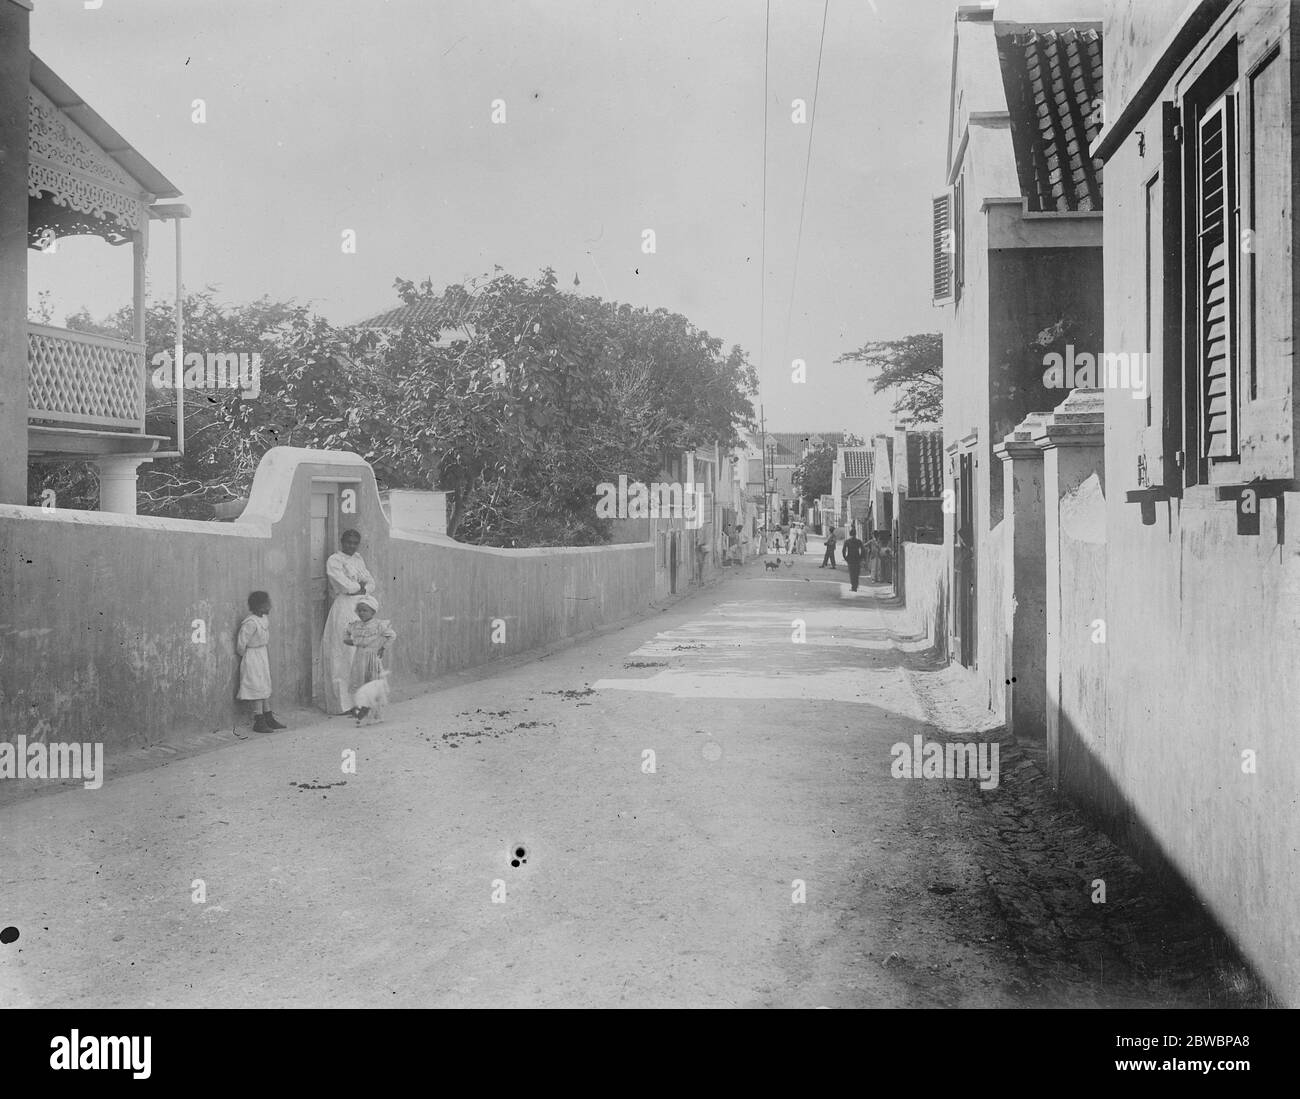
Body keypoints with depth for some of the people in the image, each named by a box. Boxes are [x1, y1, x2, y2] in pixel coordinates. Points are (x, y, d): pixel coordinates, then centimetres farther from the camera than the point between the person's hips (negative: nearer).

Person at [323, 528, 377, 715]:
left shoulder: (358, 559, 19)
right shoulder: (334, 560, -4)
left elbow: (371, 584, 14)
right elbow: (345, 585, -14)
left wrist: (361, 588, -5)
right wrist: (360, 586, 1)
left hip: (361, 608, 7)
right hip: (344, 610, -7)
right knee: (344, 657, -7)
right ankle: (343, 704, -5)